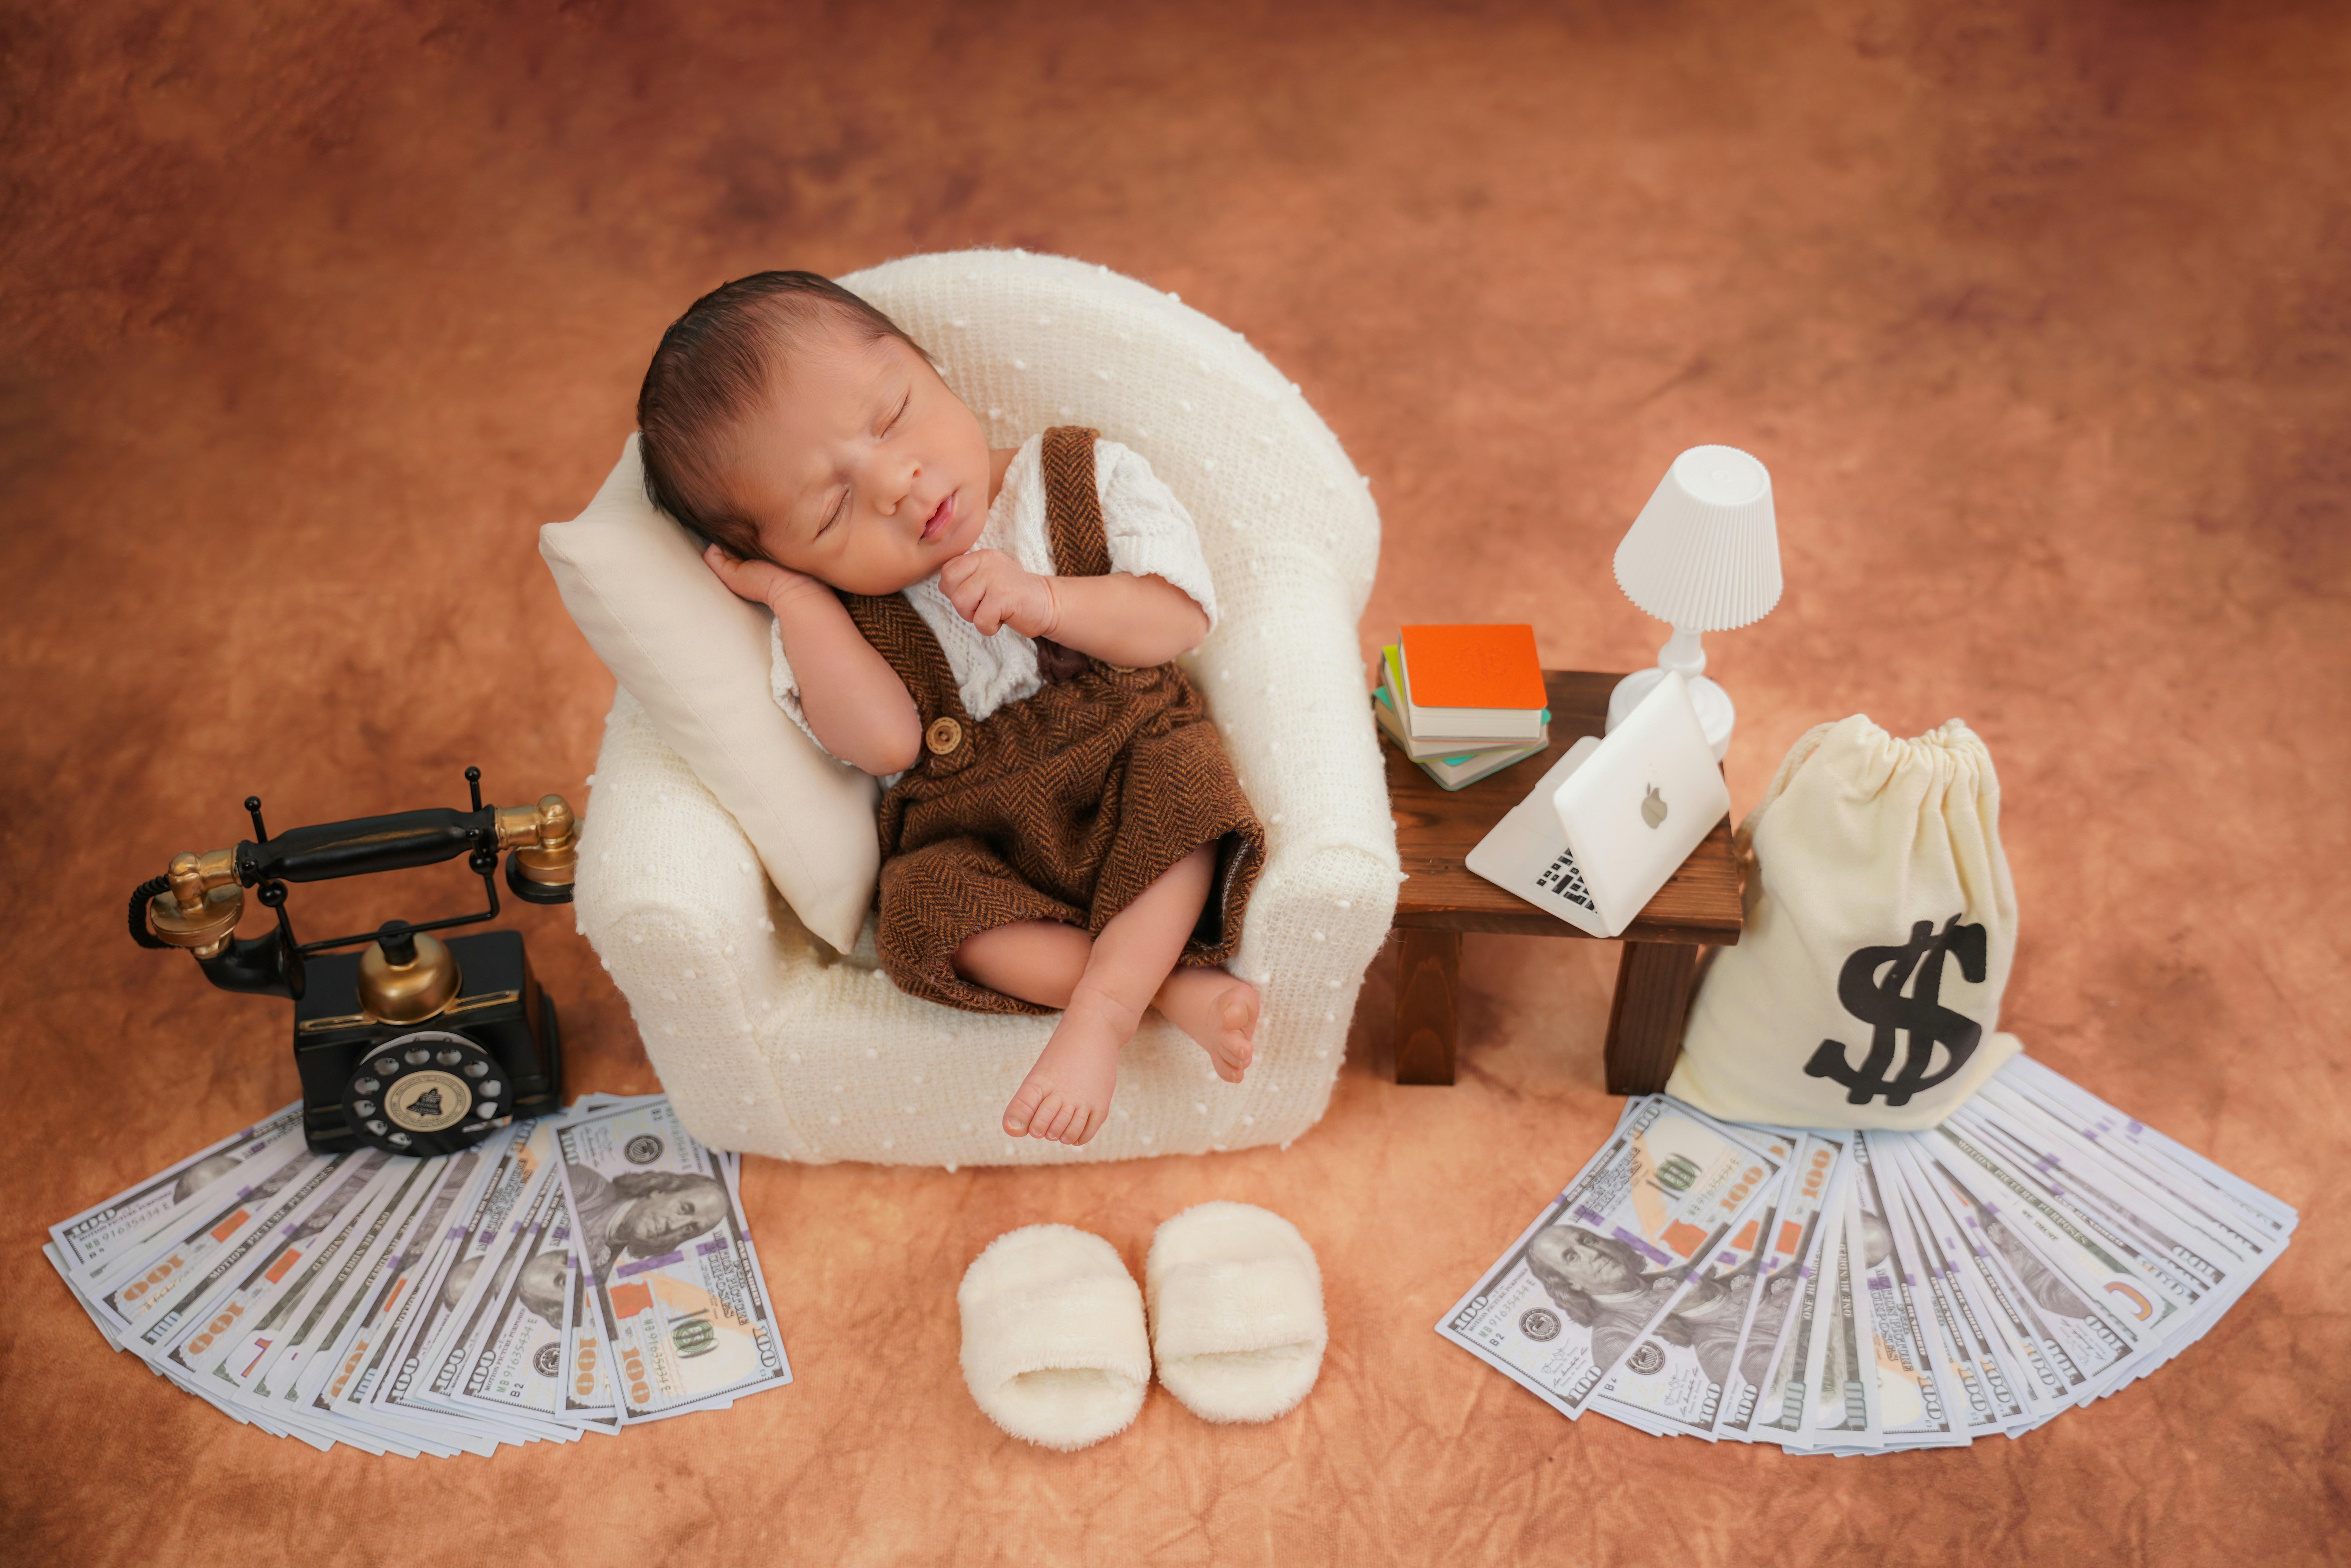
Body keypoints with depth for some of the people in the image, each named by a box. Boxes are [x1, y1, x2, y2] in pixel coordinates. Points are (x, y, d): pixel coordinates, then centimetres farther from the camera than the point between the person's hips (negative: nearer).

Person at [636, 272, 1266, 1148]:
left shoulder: (1084, 482, -4)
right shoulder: (831, 615, -4)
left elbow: (1183, 617, -8)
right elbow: (884, 743, -20)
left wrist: (1049, 602, -24)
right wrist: (791, 593, -18)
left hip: (1126, 771, 0)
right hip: (975, 838, 0)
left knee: (1183, 778, -29)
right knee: (924, 900, -28)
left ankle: (1103, 1011, -31)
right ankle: (1177, 991, -27)